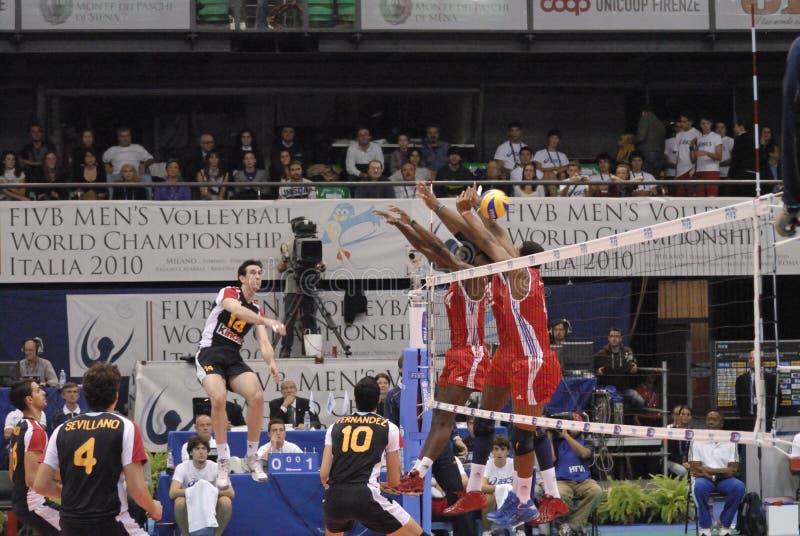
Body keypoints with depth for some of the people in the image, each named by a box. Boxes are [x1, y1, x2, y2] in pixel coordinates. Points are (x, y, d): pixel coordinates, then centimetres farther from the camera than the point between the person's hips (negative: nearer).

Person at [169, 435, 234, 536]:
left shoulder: (215, 467, -9)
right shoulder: (182, 467, -12)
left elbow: (231, 493, -18)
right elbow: (172, 493, -26)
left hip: (211, 508, 1)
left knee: (226, 501, -29)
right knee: (180, 502, -33)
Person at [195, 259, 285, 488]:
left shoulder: (257, 310, 15)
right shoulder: (229, 293, -2)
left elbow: (263, 343, 5)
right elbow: (236, 309, -26)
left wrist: (271, 362, -18)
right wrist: (267, 321, -36)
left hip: (234, 359, 5)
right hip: (210, 354, -5)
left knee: (257, 395, -20)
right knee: (219, 397, -30)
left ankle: (252, 457, -6)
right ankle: (223, 461, -22)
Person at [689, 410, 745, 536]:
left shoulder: (729, 442, 9)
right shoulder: (697, 441, 6)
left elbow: (733, 469, 1)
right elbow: (694, 469, -4)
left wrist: (710, 470, -15)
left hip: (724, 479, 2)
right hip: (704, 478, -2)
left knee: (739, 487, -31)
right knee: (699, 486, -38)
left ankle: (724, 525, -17)